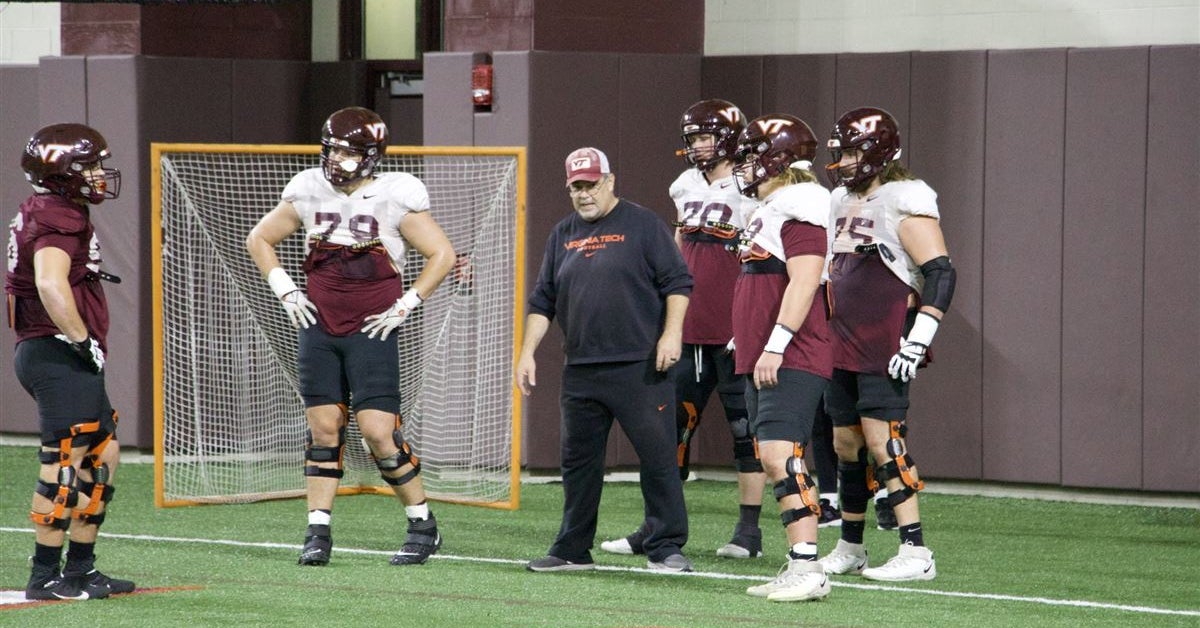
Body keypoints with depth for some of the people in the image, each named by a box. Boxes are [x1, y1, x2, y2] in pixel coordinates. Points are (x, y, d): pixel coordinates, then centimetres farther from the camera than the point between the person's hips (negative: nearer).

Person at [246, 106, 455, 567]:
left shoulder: (394, 199, -6)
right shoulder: (308, 194, 4)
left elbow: (442, 255, -1)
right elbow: (258, 240, 18)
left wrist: (405, 306, -5)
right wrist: (285, 291, 8)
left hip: (371, 332, -4)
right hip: (318, 328, 4)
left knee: (378, 431, -9)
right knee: (323, 428, 4)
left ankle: (423, 525, 5)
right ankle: (318, 533, 9)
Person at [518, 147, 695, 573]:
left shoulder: (643, 225, 0)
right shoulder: (563, 235, 16)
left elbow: (677, 282, -3)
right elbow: (542, 301, 18)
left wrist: (671, 333, -14)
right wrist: (527, 352, 9)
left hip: (641, 367, -5)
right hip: (580, 372, 5)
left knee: (658, 457, -6)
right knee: (578, 461, 9)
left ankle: (666, 547, 0)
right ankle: (573, 550, 17)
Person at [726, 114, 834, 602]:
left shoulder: (798, 207, -13)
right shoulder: (768, 210, 19)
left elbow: (804, 282, -21)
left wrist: (775, 346, -24)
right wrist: (744, 342, 27)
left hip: (791, 361, -11)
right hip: (761, 361, 11)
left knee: (780, 455, -17)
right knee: (775, 461, 9)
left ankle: (807, 567, -20)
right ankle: (797, 567, 12)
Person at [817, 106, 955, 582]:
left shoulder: (904, 203, -12)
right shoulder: (842, 202, 15)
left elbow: (940, 275, -17)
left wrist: (918, 341, -21)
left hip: (885, 347, -9)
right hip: (843, 346, 9)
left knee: (882, 440, -13)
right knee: (846, 442, 12)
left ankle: (915, 554, -11)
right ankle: (849, 549, 23)